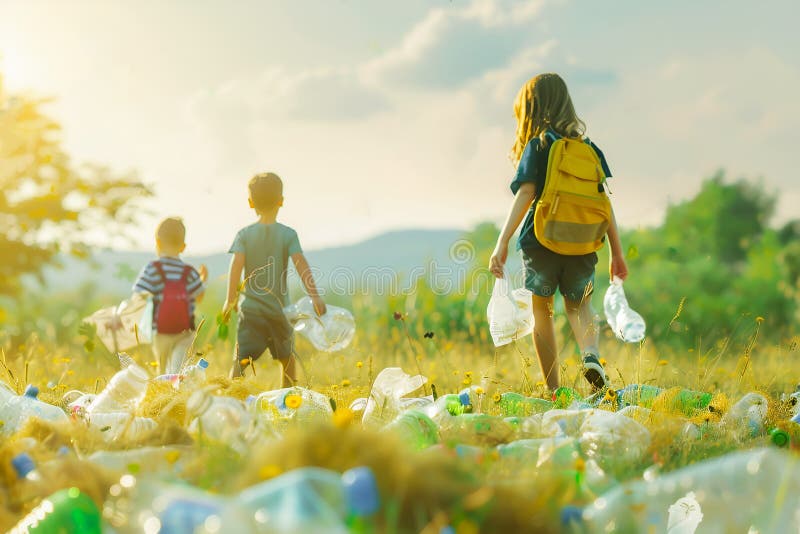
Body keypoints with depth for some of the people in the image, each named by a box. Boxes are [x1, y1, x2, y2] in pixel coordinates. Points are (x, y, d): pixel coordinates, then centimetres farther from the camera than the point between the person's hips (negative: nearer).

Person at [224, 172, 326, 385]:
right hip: (279, 309, 0)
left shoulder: (244, 234, 0)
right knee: (287, 359, 20)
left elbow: (236, 265, -10)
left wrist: (230, 300, -4)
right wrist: (315, 297, -12)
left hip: (250, 309, 0)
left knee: (240, 360, -6)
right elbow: (301, 264, -11)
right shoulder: (288, 234, -2)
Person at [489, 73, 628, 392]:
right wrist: (617, 254, 10)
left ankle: (553, 391, 12)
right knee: (579, 305, 24)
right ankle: (591, 355, -6)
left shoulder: (536, 146, -3)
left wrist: (502, 242, -18)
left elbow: (526, 194, -14)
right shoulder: (590, 149, 8)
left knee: (541, 311, 15)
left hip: (541, 243, -3)